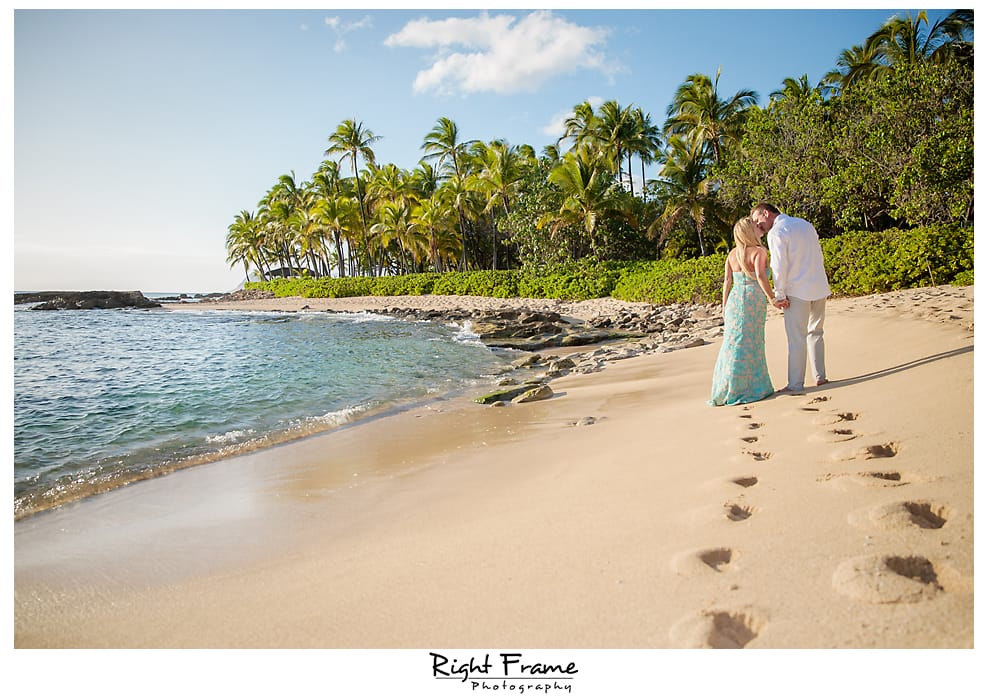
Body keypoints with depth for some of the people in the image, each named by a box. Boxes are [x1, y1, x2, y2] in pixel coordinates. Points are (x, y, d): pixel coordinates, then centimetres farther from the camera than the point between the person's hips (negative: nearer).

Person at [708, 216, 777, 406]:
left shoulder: (732, 253, 9)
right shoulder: (759, 252, -8)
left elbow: (727, 280, 7)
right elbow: (760, 276, -21)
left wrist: (724, 305, 11)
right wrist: (771, 298, -13)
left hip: (735, 299, 6)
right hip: (754, 300, -6)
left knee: (734, 344, 10)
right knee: (748, 346, 2)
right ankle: (731, 392, 5)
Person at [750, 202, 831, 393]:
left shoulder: (776, 233, -10)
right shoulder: (805, 224, 15)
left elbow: (779, 267, -15)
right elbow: (819, 256, 17)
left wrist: (779, 295, -9)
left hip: (798, 292, -8)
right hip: (819, 288, 8)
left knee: (796, 339, -3)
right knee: (815, 333, 18)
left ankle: (795, 385, 0)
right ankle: (820, 376, 22)